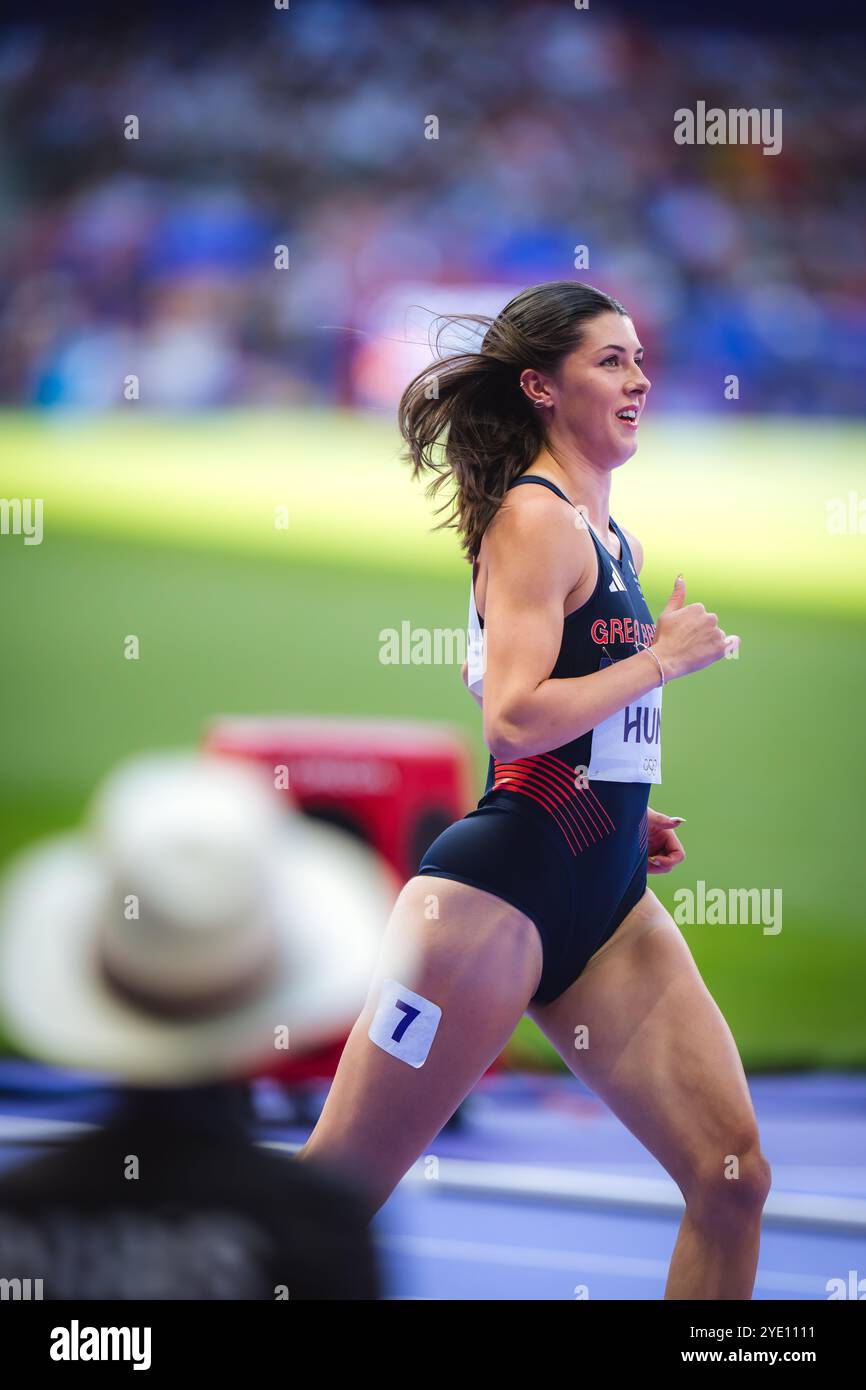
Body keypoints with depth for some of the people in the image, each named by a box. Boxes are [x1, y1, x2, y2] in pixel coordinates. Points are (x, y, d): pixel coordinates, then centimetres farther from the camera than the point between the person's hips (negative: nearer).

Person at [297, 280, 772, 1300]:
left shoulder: (602, 530, 18)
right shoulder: (536, 518, -9)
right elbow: (513, 719, -20)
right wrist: (664, 657, -11)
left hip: (605, 900, 9)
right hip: (501, 887, -9)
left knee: (732, 1177, -2)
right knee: (337, 1186, -6)